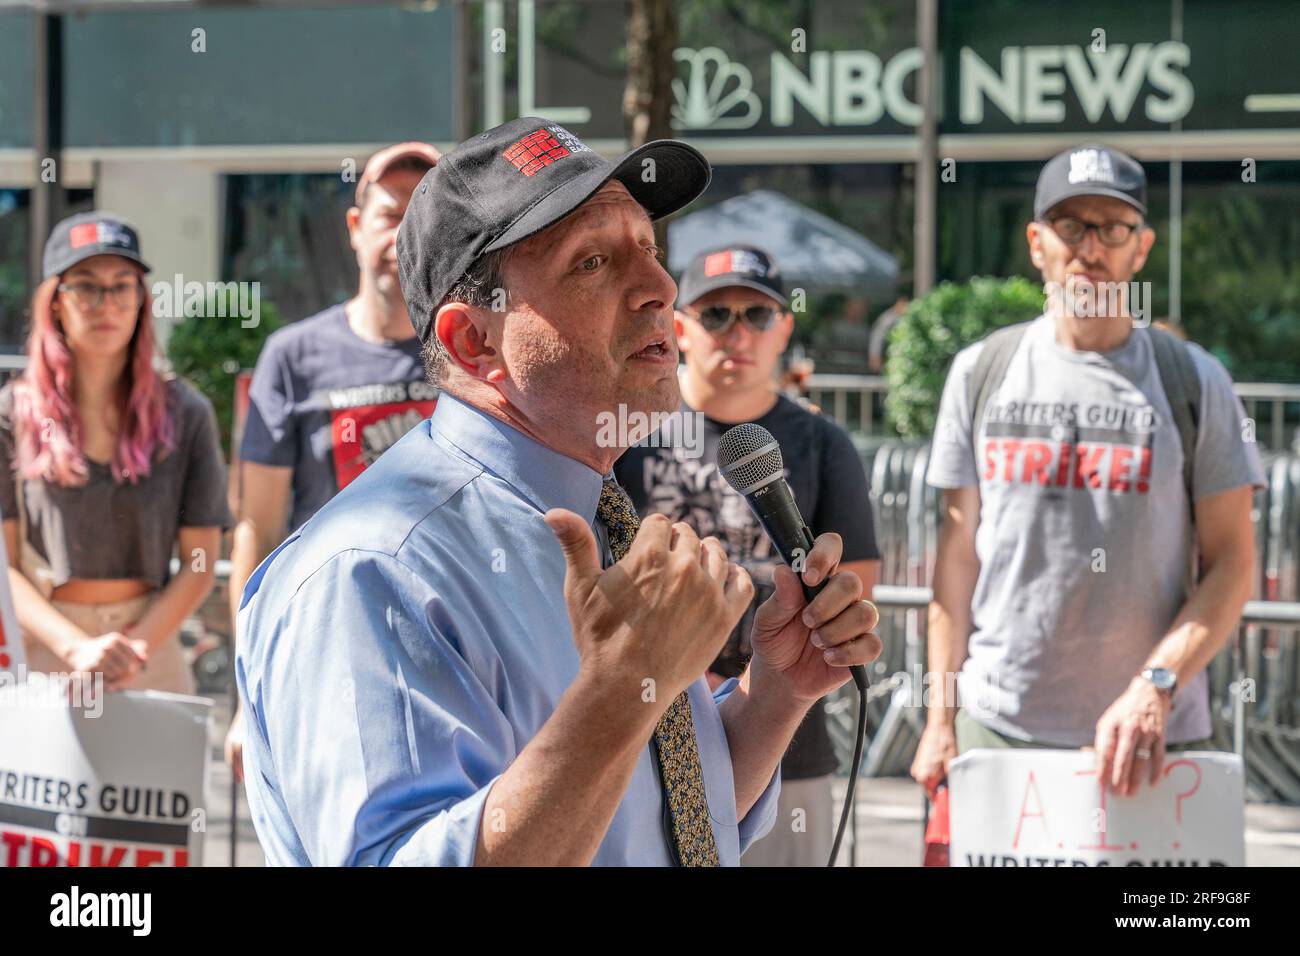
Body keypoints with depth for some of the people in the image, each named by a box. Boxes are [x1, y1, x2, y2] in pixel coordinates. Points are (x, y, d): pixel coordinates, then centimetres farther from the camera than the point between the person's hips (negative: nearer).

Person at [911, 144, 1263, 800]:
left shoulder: (1194, 381, 4)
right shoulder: (981, 371, 10)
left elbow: (1232, 563, 1)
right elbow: (959, 550, 11)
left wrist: (1156, 687, -13)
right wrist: (940, 717, 5)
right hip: (995, 725, 1)